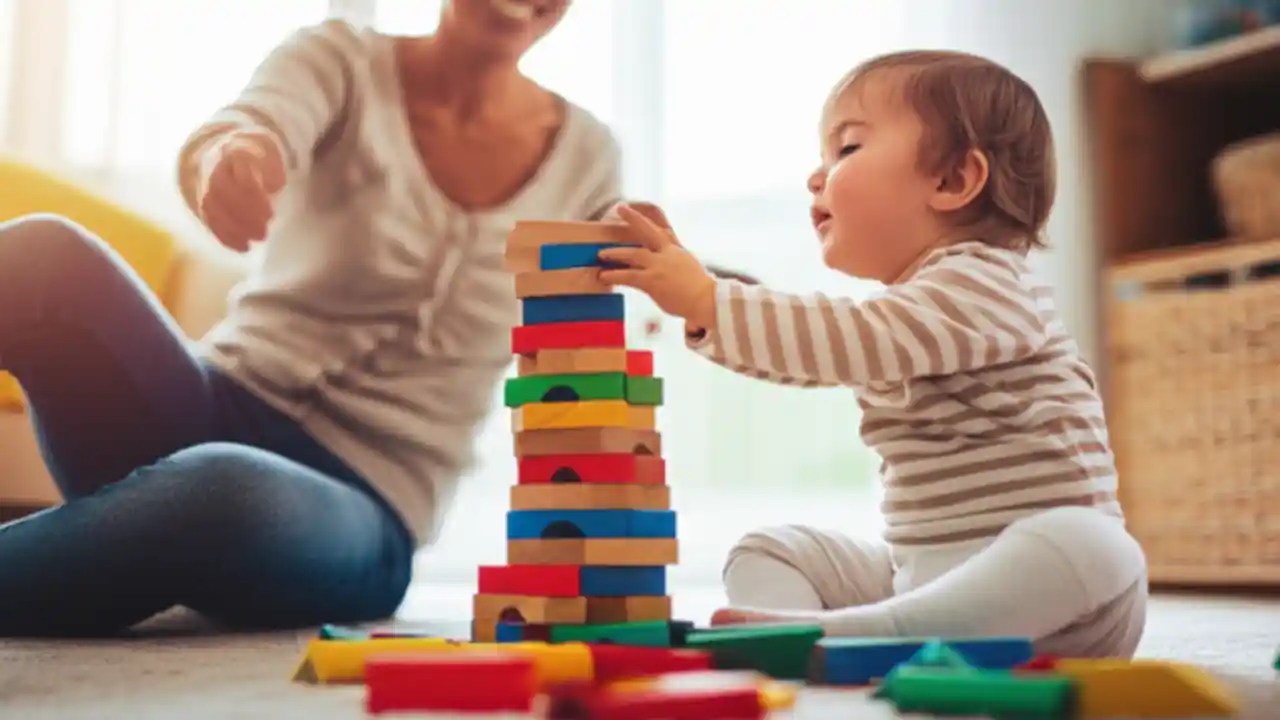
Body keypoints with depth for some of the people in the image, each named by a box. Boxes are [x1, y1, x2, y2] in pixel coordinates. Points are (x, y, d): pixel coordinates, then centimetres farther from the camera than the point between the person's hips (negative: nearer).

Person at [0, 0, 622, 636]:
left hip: (362, 507, 0)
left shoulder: (583, 159, 4)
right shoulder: (341, 60, 2)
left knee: (230, 498, -39)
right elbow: (249, 131, -22)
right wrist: (225, 160, -46)